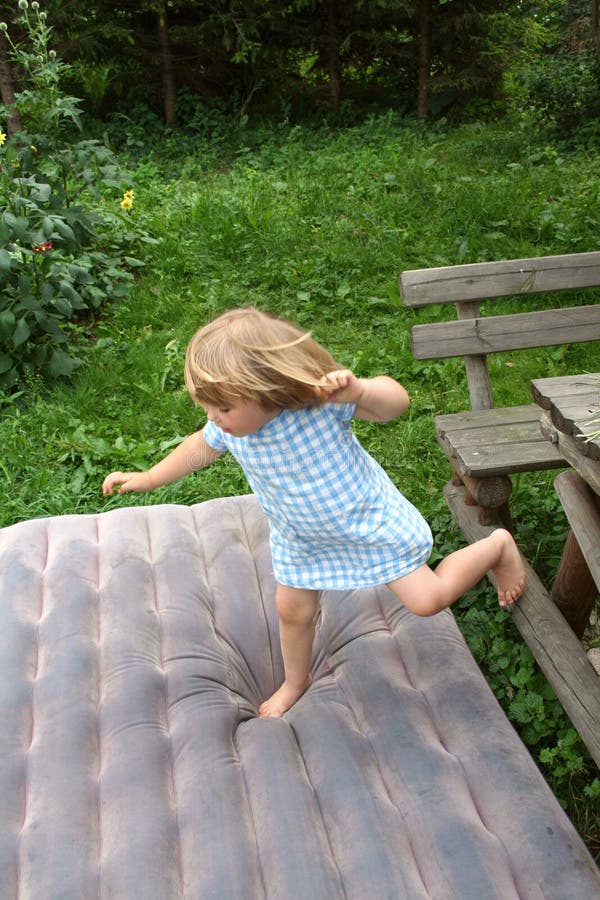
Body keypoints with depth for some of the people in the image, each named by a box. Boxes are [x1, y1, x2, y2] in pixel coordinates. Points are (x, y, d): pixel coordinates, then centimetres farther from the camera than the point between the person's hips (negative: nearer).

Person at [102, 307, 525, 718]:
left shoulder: (321, 399, -36)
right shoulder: (228, 426, -19)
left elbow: (397, 401, -38)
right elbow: (201, 448, 4)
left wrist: (358, 390, -60)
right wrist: (146, 479, 10)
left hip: (369, 520, -5)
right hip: (301, 538, 5)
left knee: (427, 599, -3)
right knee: (292, 609, 18)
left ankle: (497, 547, 24)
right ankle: (296, 682, 50)